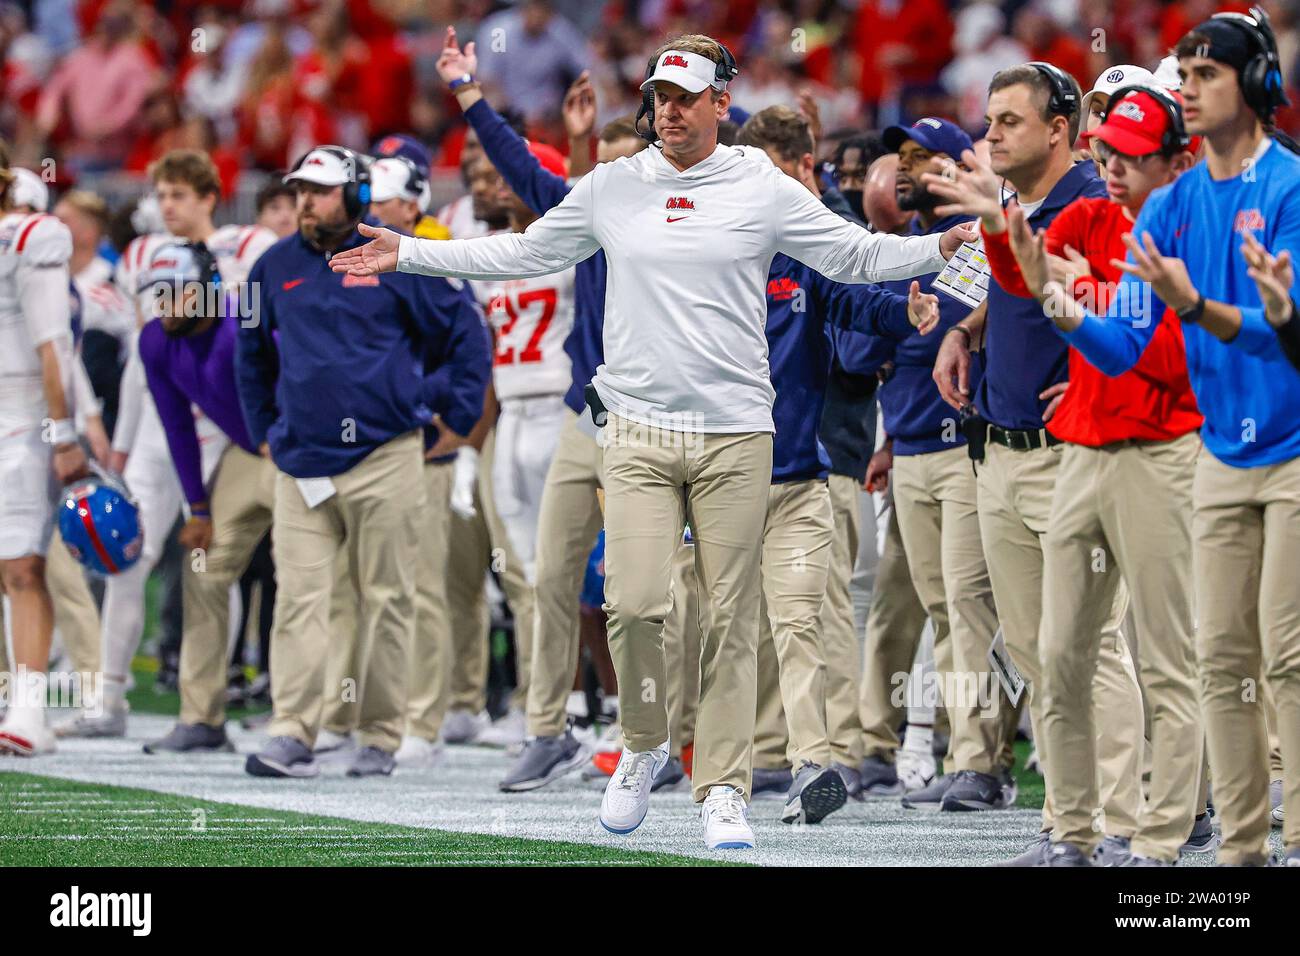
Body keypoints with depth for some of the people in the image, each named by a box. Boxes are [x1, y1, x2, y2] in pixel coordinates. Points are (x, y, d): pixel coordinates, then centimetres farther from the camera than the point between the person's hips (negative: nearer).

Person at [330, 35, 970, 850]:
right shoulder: (612, 188, 8)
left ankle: (723, 788, 7)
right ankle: (643, 745, 14)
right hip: (640, 433, 1)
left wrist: (943, 245, -10)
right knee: (634, 603, -11)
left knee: (732, 616, -1)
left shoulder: (765, 191, 3)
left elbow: (856, 256, 5)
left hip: (736, 436, -1)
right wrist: (409, 254, 18)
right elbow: (525, 254, 18)